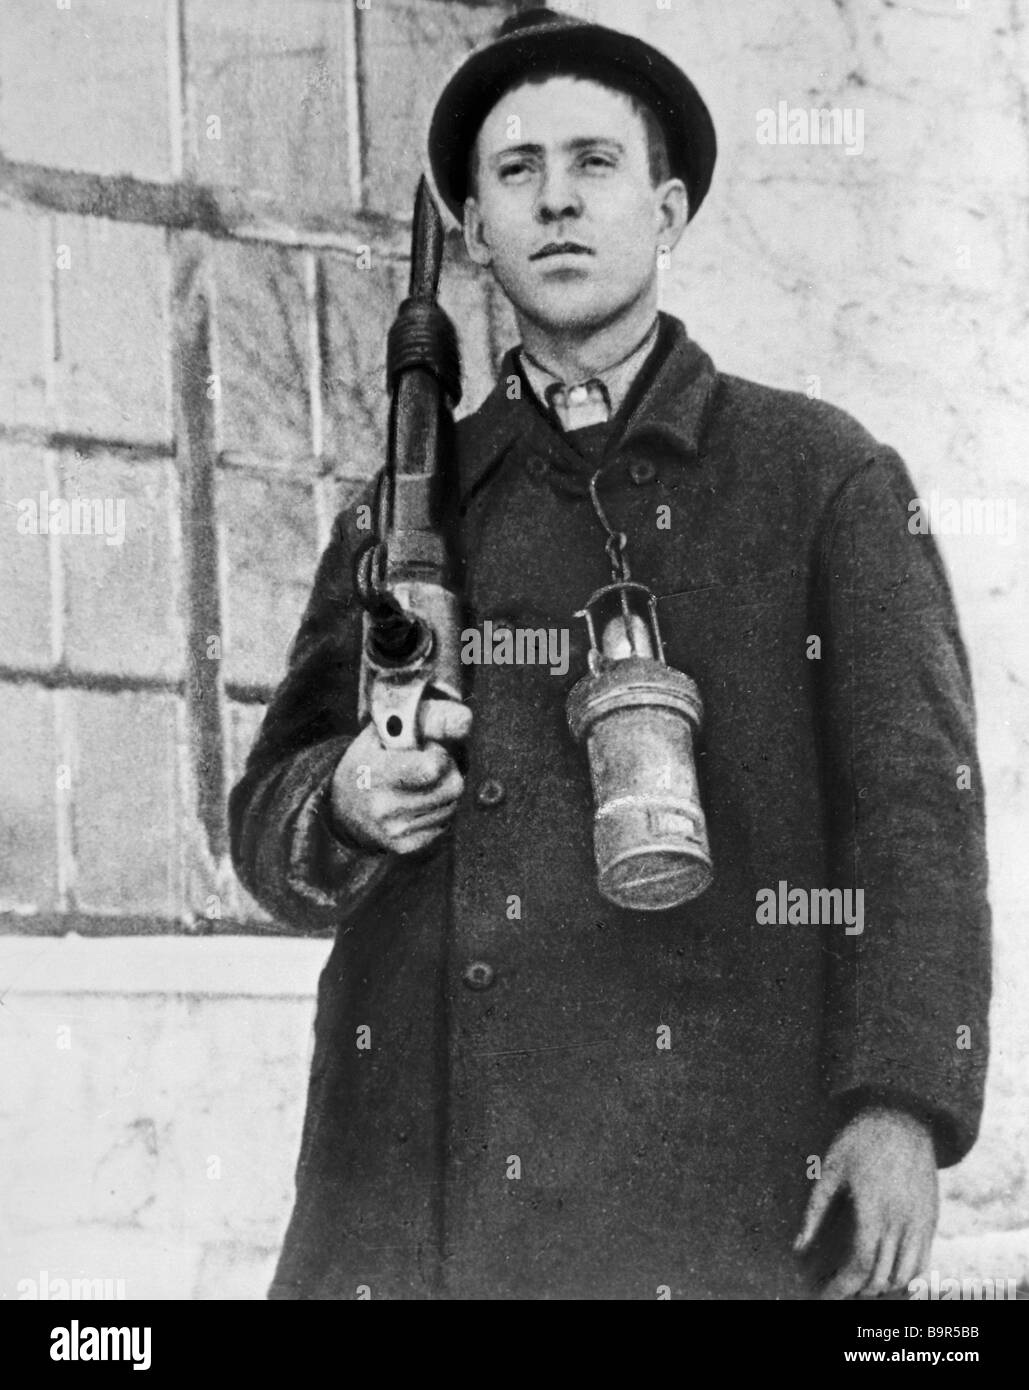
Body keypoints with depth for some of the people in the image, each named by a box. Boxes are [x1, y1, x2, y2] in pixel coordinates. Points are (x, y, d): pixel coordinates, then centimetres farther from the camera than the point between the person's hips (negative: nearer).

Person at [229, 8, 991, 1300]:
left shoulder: (829, 477, 9)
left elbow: (911, 800, 0)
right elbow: (271, 824, 20)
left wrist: (900, 1106, -12)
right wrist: (347, 804, -4)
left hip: (709, 1178, -2)